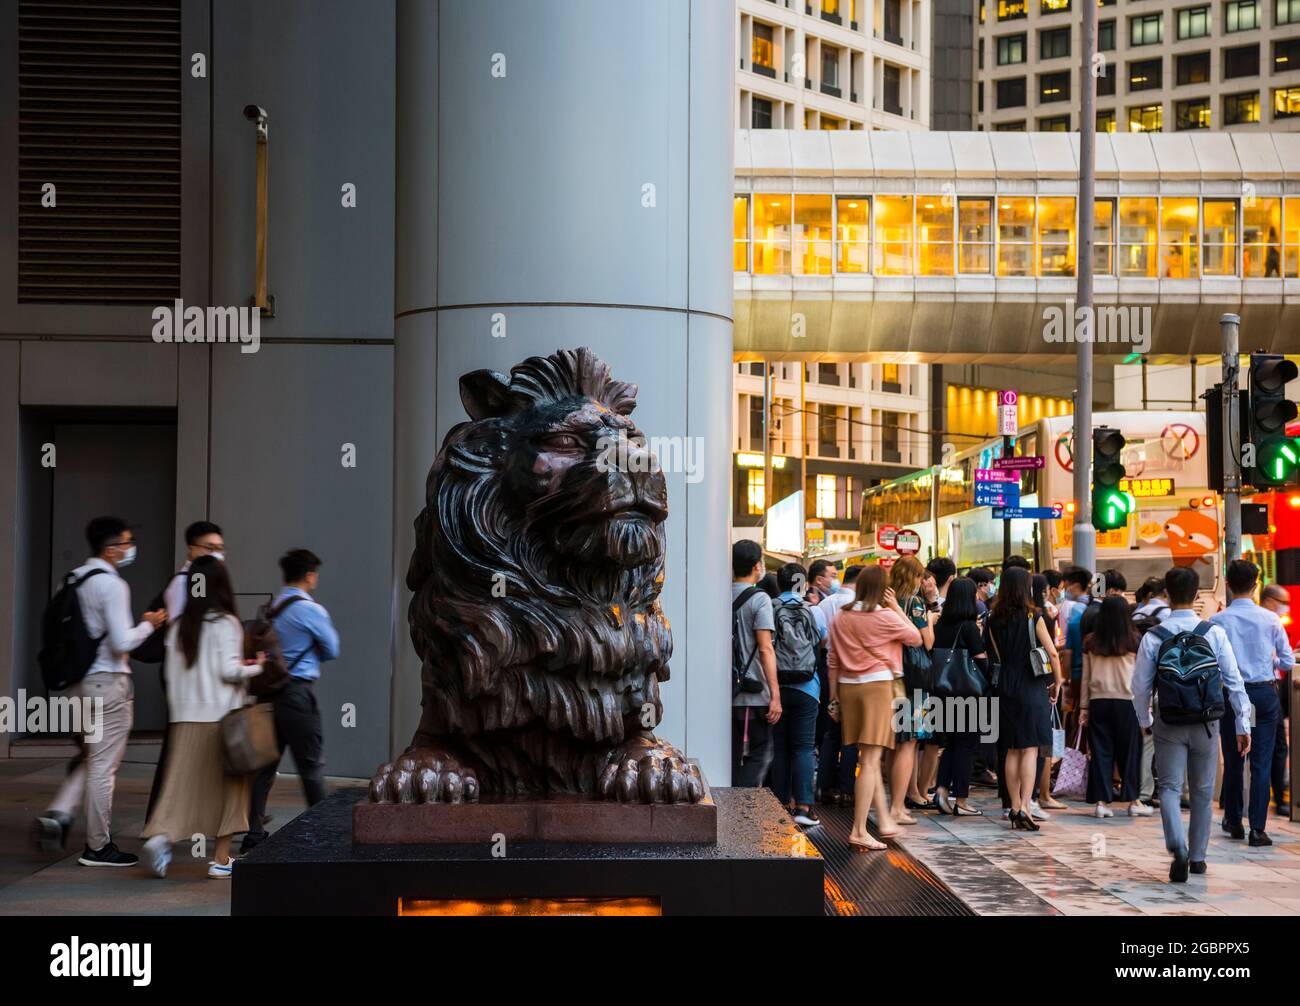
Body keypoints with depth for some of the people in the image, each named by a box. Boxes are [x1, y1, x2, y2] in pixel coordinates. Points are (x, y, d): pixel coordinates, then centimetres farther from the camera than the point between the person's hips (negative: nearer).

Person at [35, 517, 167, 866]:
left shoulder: (75, 579, 10)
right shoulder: (112, 585, -16)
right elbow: (122, 642, -21)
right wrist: (149, 624, -4)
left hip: (79, 681, 8)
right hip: (108, 681, -8)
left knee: (93, 759, 21)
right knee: (104, 765, 1)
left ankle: (58, 815, 5)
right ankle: (98, 847, 9)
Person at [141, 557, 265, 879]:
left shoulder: (178, 627, 8)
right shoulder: (226, 623, -8)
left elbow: (171, 671, 10)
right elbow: (229, 670, -13)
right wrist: (256, 666, 3)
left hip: (186, 719, 4)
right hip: (222, 718, -4)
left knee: (182, 783, 5)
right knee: (228, 785, 7)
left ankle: (160, 836, -18)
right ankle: (221, 859, 9)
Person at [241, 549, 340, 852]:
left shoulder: (271, 608, 10)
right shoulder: (312, 611, -11)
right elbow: (332, 651, -1)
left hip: (270, 690, 7)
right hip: (298, 692, -7)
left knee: (266, 762, 9)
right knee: (312, 764, 3)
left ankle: (254, 833, 9)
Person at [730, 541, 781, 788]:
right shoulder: (759, 599, -9)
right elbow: (765, 649, -15)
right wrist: (775, 695, -14)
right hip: (753, 695, -6)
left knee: (731, 756, 12)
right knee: (760, 754, 2)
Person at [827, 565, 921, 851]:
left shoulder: (841, 619, 7)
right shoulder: (886, 617, -8)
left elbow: (833, 661, 9)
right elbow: (916, 638, 6)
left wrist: (834, 698, 16)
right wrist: (897, 608, 9)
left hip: (848, 687, 6)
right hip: (877, 685, -6)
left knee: (869, 758, 17)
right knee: (870, 760, -6)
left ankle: (884, 820, 25)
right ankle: (859, 831, -9)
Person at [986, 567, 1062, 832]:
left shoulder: (994, 620, 4)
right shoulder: (1033, 616, -9)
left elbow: (997, 656, 8)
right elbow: (1052, 653, -9)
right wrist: (1057, 683, 2)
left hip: (1006, 689, 4)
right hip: (1032, 688, -4)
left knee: (1013, 750, 11)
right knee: (1030, 749, -4)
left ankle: (1015, 808, 14)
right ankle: (1025, 807, -13)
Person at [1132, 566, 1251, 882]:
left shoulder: (1153, 638, -7)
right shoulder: (1215, 633, -6)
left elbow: (1140, 686, -3)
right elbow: (1234, 681, -6)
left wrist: (1145, 720, 13)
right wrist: (1243, 724, 1)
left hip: (1169, 725, -1)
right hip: (1206, 723, 1)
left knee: (1170, 788, 2)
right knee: (1202, 791, 15)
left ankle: (1179, 848, -20)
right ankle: (1198, 856, 23)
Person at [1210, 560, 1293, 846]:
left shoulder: (1217, 621, -6)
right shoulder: (1270, 619, -3)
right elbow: (1288, 662, 1)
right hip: (1265, 692, 0)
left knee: (1232, 760, 13)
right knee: (1262, 763, 1)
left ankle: (1233, 822, 25)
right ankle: (1258, 828, -4)